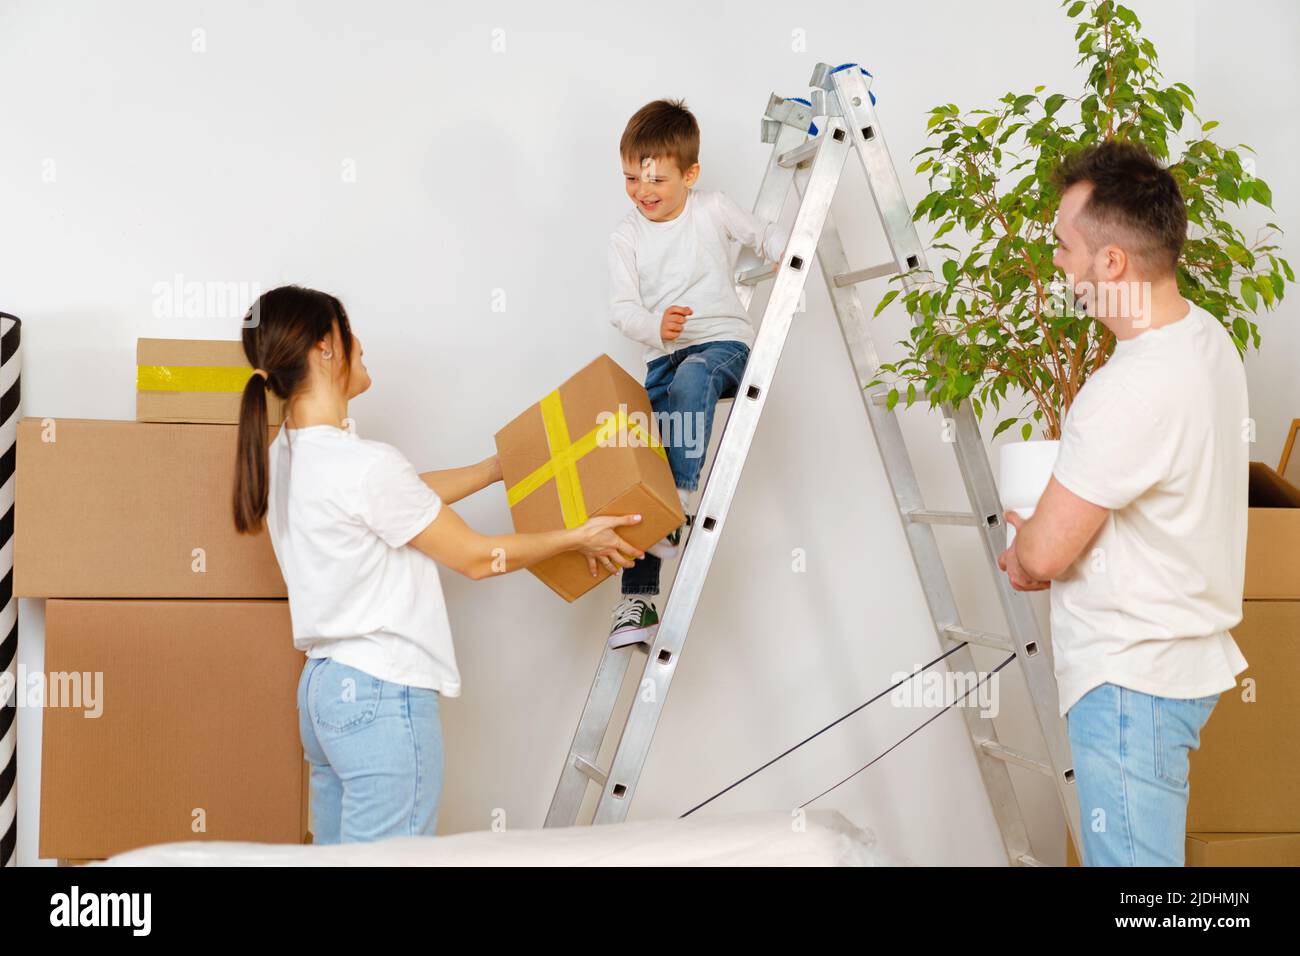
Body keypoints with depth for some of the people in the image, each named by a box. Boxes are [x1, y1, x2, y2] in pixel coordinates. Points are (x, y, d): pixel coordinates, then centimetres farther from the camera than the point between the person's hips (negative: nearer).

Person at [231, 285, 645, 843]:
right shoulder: (365, 465, -19)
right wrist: (578, 539, 5)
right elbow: (476, 557, -8)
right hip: (383, 696, -10)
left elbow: (411, 497, 22)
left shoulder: (284, 456, 9)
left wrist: (500, 467, 30)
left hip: (322, 688, 10)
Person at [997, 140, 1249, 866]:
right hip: (1180, 657, 10)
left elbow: (1043, 552, -21)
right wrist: (1045, 546, 7)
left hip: (1134, 679, -10)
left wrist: (1026, 542, 1)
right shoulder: (1204, 336, 3)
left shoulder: (1136, 390, -28)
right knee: (1140, 848, 22)